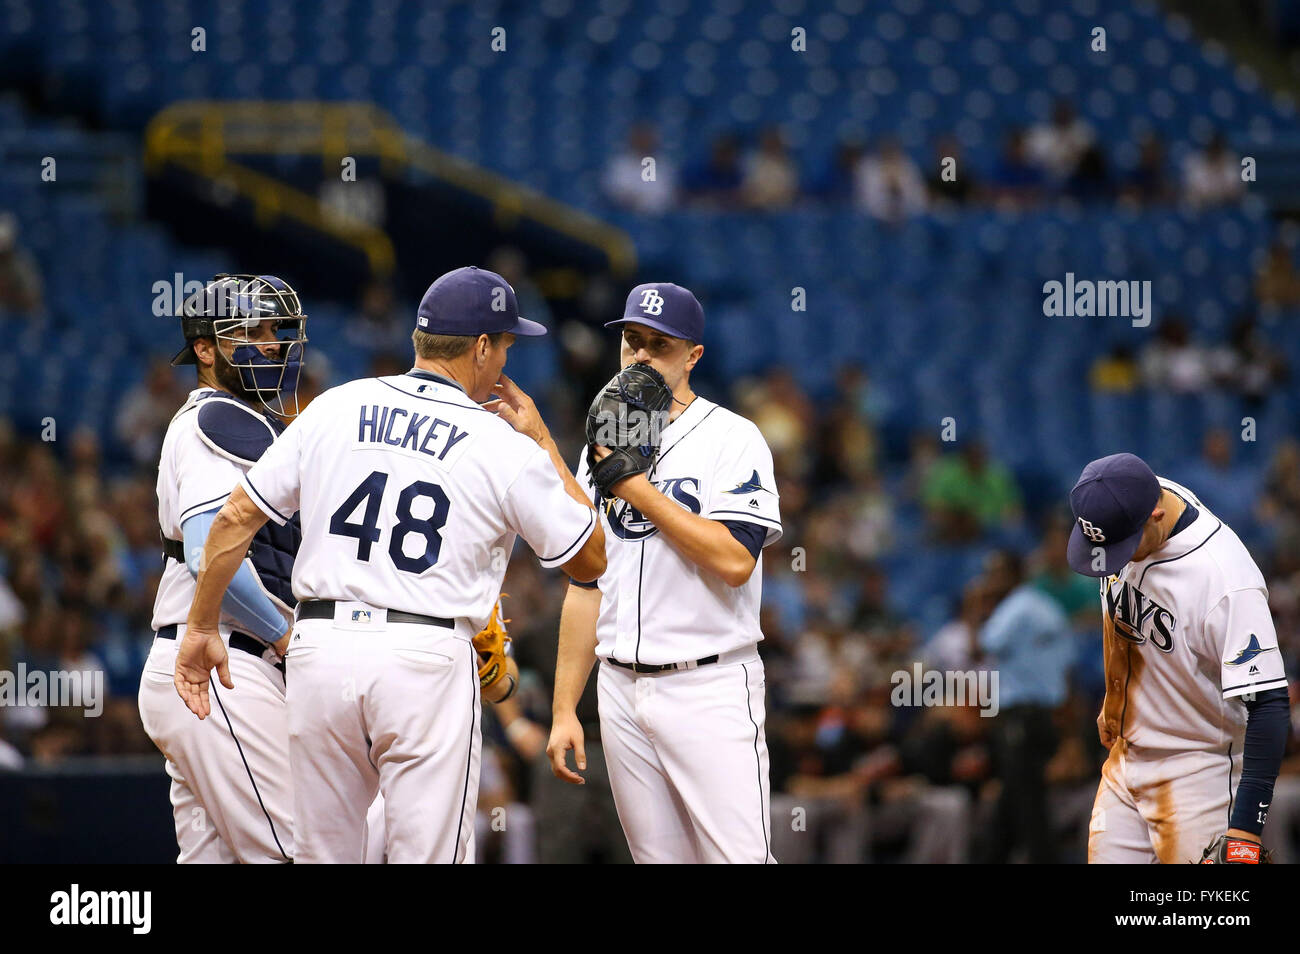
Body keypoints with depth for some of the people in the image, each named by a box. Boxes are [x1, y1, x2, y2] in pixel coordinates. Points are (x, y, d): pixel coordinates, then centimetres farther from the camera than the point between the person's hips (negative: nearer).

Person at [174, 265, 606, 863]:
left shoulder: (335, 408, 8)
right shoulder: (509, 450, -1)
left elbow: (236, 518, 8)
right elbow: (589, 561, 10)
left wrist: (202, 627, 18)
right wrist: (541, 442, 15)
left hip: (320, 651, 4)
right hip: (427, 658, -4)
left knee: (321, 855, 13)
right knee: (427, 857, -2)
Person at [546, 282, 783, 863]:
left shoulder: (732, 439, -4)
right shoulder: (602, 453, 15)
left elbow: (735, 560, -18)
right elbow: (585, 586, 16)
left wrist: (639, 489, -13)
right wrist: (564, 710, 10)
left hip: (709, 687, -6)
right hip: (621, 691, 6)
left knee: (741, 857, -13)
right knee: (658, 858, 5)